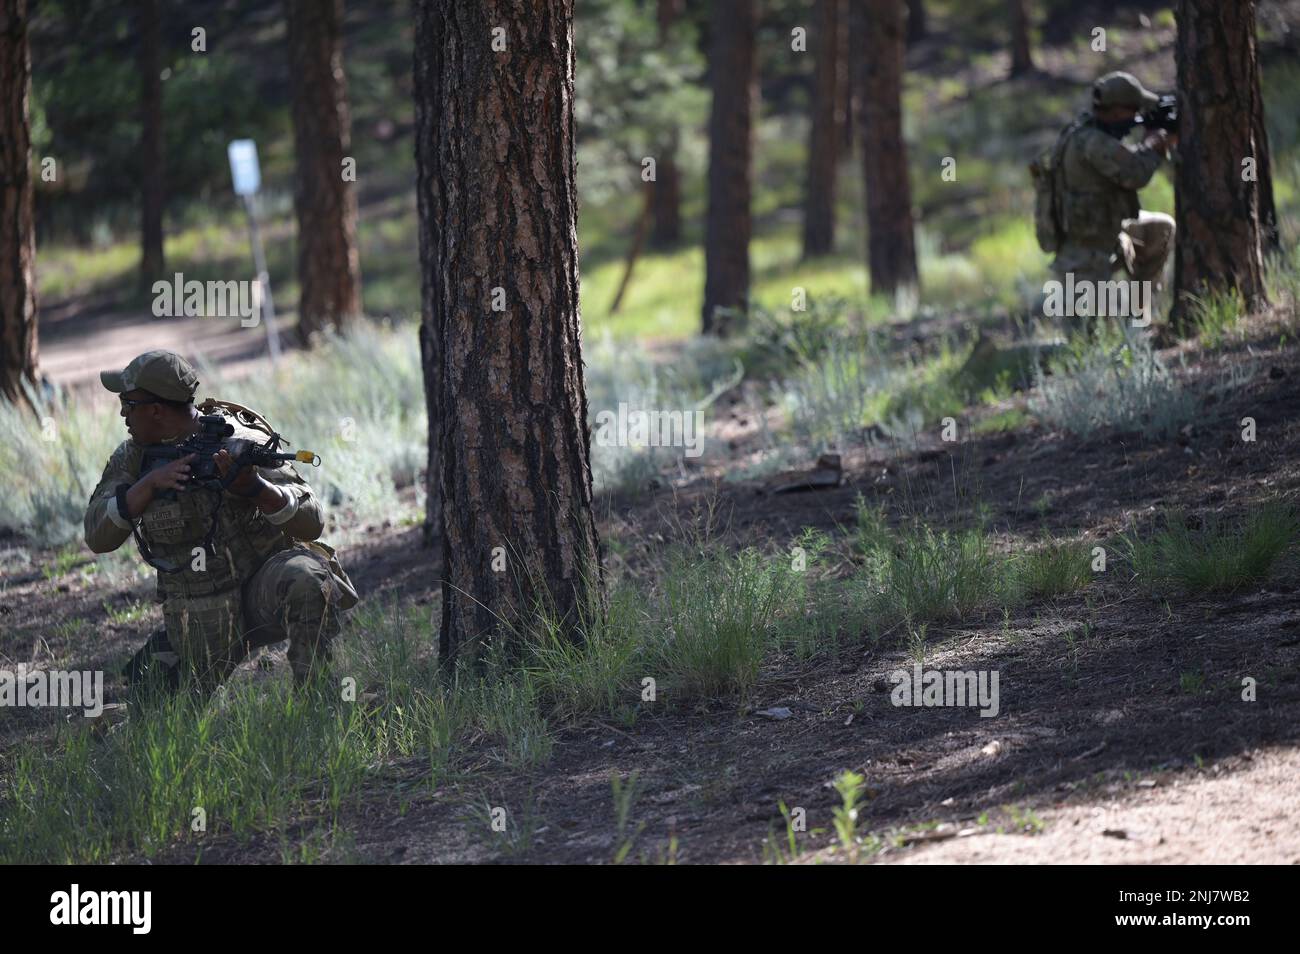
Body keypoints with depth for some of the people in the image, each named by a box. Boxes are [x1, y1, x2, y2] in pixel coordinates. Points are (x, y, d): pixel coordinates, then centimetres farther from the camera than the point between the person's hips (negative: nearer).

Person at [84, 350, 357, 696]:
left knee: (304, 579, -36)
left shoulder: (241, 443, -16)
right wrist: (150, 483, -26)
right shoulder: (132, 457, -2)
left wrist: (253, 487, -40)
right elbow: (97, 536, -11)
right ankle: (163, 654, 39)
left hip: (263, 588, -4)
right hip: (200, 623, 4)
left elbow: (311, 522, -21)